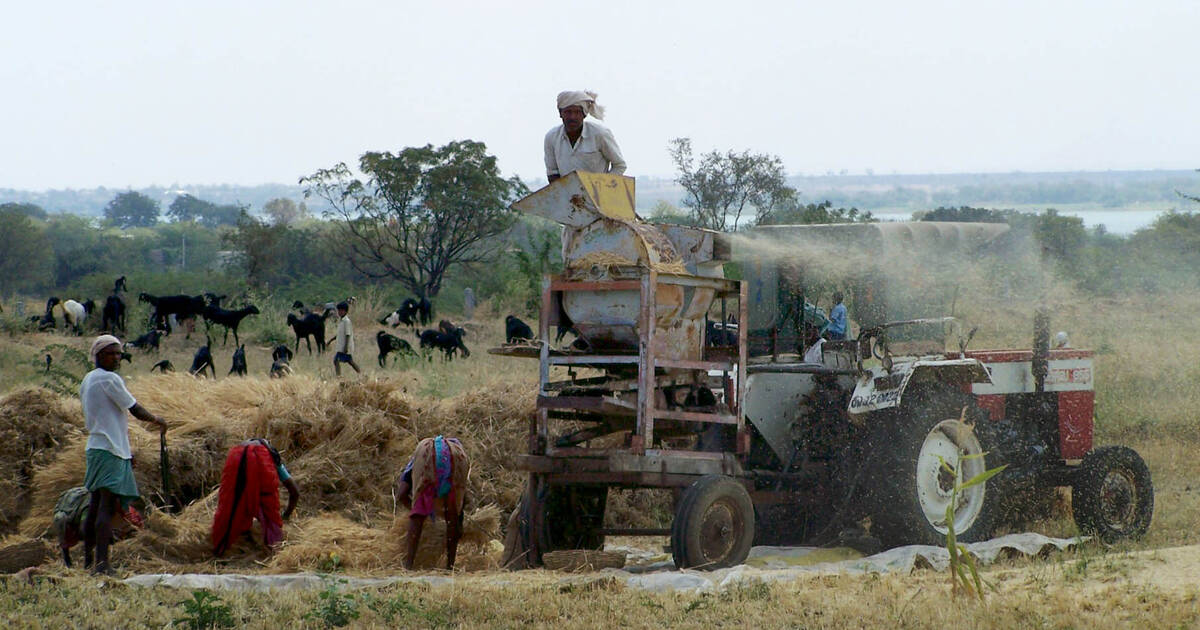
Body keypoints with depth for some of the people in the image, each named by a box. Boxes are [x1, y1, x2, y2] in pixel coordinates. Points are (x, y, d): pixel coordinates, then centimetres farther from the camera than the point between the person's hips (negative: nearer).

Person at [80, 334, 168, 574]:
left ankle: (88, 559, 19)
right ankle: (102, 562, -23)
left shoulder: (87, 381, 17)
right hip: (111, 450, -10)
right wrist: (156, 420, 10)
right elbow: (135, 409, -10)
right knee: (107, 506, -15)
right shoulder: (109, 379, -12)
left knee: (95, 505, 14)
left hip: (95, 445, 10)